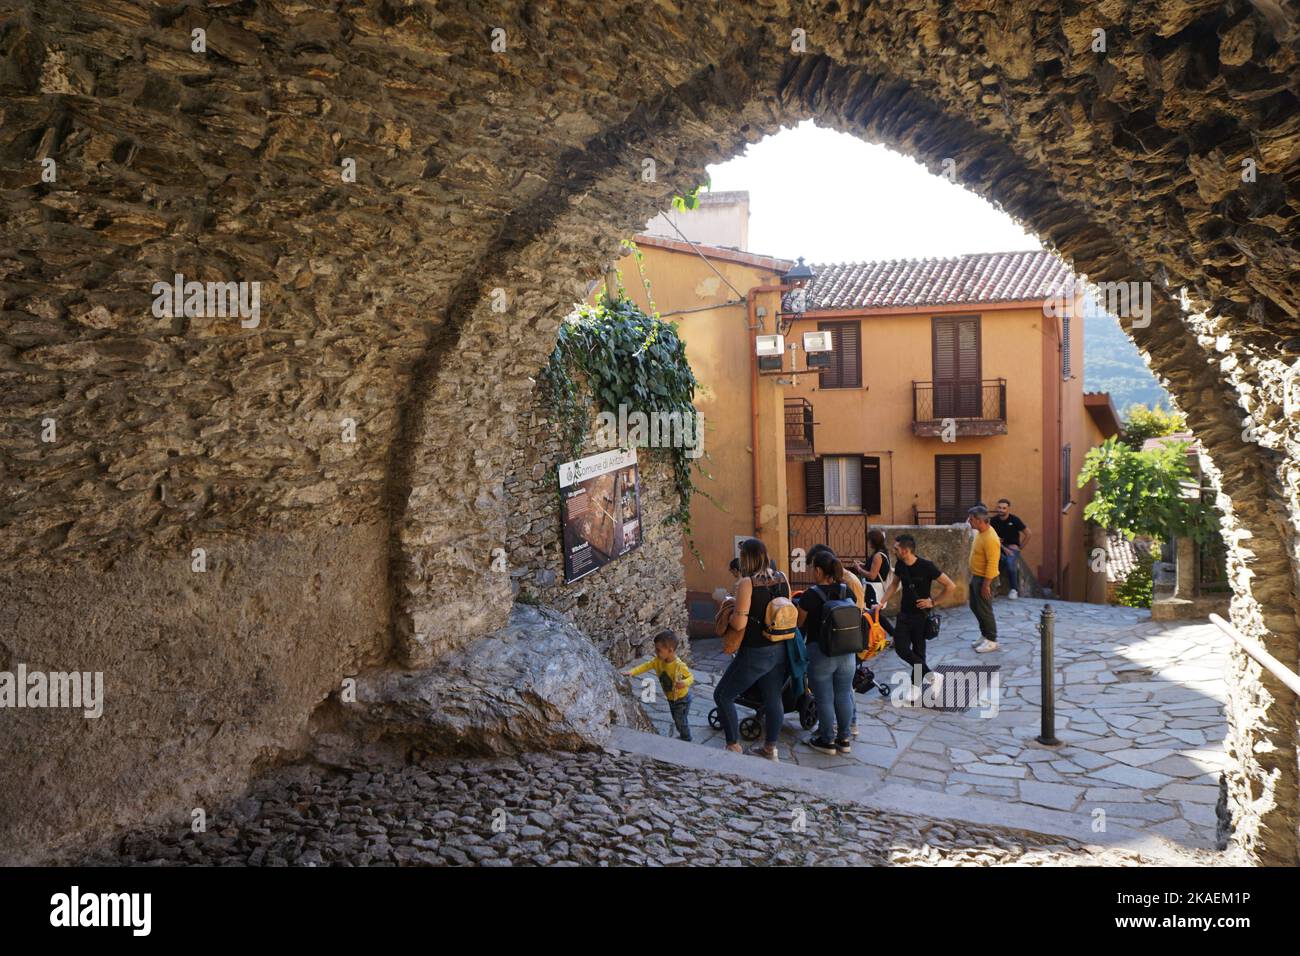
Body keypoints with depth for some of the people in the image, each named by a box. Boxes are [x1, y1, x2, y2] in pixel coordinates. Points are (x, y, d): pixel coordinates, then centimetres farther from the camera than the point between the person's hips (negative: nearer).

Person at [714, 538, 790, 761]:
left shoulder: (747, 583, -19)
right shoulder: (782, 579, 1)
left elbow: (739, 623, -22)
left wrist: (729, 612, -3)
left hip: (755, 653, -7)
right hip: (780, 649, 7)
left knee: (723, 695, 8)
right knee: (773, 699, 15)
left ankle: (733, 746, 10)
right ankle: (770, 748, 25)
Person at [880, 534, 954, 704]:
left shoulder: (926, 566, -20)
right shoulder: (899, 565, -2)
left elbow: (950, 585, -15)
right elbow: (894, 584, 16)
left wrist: (933, 601, -12)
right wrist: (882, 603, 6)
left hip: (921, 615, -5)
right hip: (904, 613, 5)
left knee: (918, 651, 3)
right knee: (901, 648, -2)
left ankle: (915, 686, 18)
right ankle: (932, 676, 12)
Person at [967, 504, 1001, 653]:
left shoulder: (990, 539, -26)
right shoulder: (980, 532, 5)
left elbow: (992, 564, -26)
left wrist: (986, 584, -24)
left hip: (984, 579, -10)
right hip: (975, 576, 10)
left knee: (984, 610, -2)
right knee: (975, 606, 18)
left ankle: (991, 641, 10)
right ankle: (985, 635, 31)